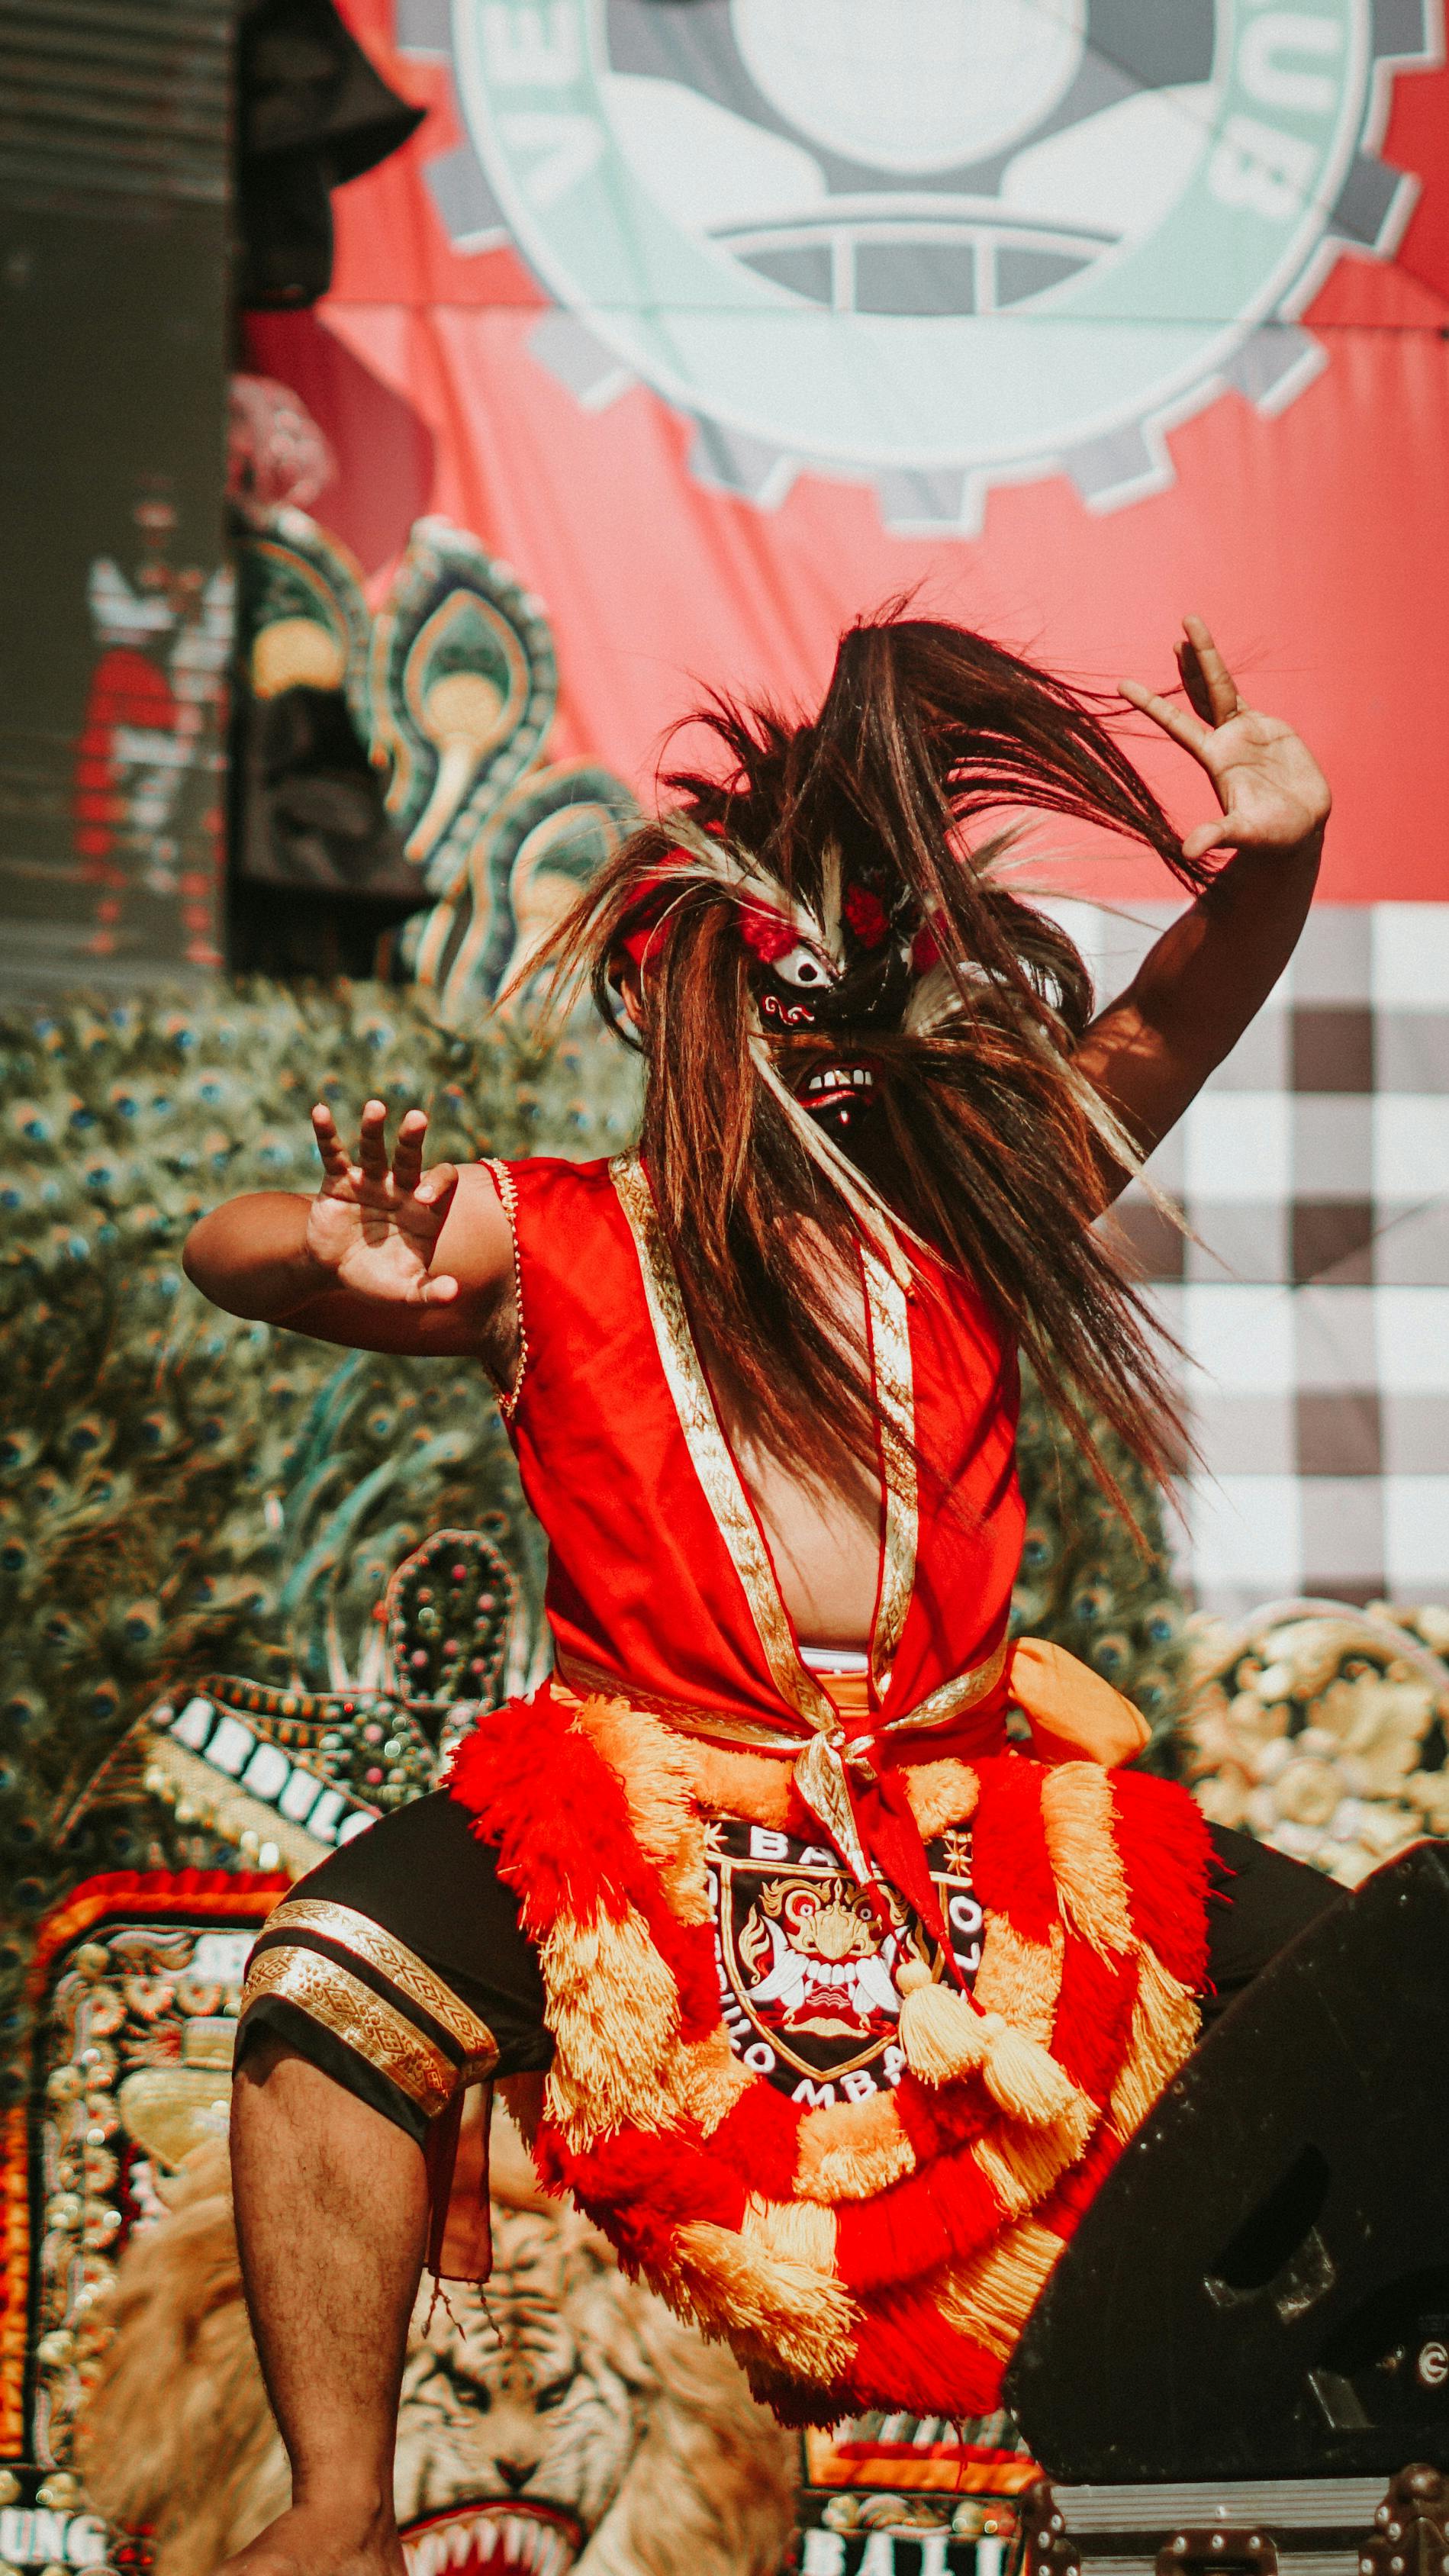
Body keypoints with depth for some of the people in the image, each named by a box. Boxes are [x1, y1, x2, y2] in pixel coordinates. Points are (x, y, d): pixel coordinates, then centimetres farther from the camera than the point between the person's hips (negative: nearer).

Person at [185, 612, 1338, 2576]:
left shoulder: (962, 1208, 12)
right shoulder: (546, 1245, 3)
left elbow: (1161, 1032, 4)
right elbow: (223, 1250, -4)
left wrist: (1273, 860, -18)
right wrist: (344, 1253, -29)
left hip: (972, 1812, 3)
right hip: (641, 1811, -3)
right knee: (335, 1982, -29)